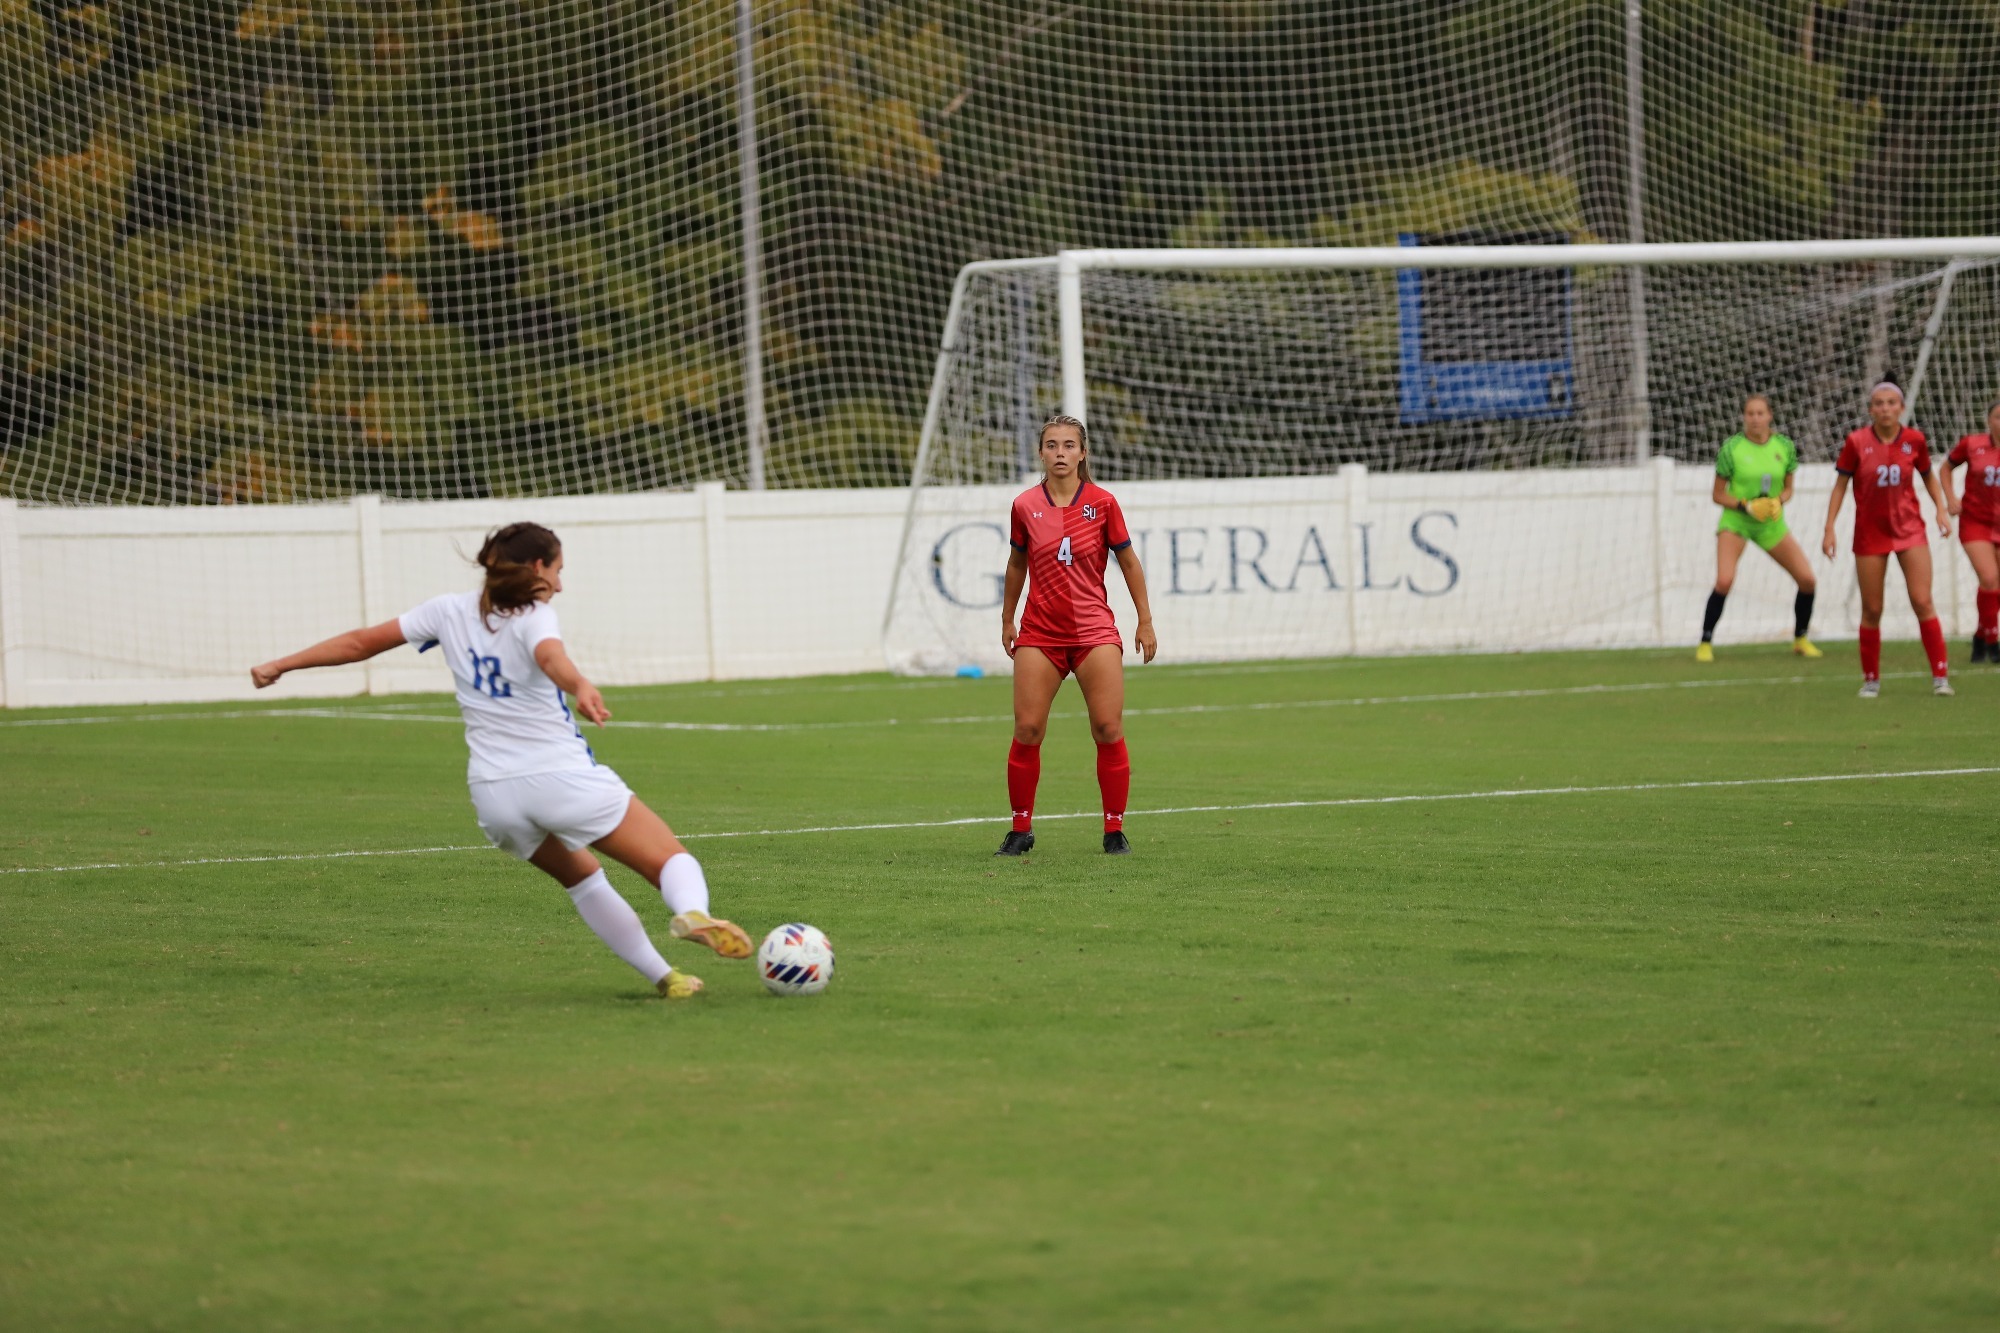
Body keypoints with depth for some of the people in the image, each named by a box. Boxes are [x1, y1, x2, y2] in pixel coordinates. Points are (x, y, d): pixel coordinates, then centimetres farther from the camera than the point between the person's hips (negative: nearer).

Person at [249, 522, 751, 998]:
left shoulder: (451, 611, 10)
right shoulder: (534, 617, -5)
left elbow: (362, 642, 14)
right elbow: (550, 656, -30)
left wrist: (281, 665, 24)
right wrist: (581, 688, -51)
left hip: (494, 795, 5)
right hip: (563, 778, -5)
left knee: (582, 877, 28)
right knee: (672, 861, -3)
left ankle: (663, 976, 19)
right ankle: (692, 911, -37)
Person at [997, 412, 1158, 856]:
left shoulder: (1102, 503, -2)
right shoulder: (1025, 506, 1)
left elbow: (1128, 561, 7)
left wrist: (1145, 621, 6)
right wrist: (1007, 620, 20)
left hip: (1094, 631, -1)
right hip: (1039, 633, 1)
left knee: (1109, 729, -6)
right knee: (1027, 730, -5)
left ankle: (1115, 829, 5)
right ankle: (1021, 829, 9)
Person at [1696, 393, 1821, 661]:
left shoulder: (1785, 446, -2)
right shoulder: (1731, 448, -11)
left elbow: (1787, 488, 9)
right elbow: (1719, 495, -5)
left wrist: (1777, 502, -14)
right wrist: (1745, 506, -21)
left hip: (1771, 524, 4)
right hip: (1735, 521, -4)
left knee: (1808, 580, -3)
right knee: (1724, 581, -24)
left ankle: (1800, 639, 18)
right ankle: (1705, 644, -10)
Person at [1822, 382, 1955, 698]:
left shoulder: (1914, 440, -4)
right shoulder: (1857, 443, -8)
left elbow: (1928, 476, 13)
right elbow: (1840, 486, -1)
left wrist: (1941, 509, 0)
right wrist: (1829, 529, -5)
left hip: (1909, 529, 0)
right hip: (1870, 534, 0)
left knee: (1922, 602, -8)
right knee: (1872, 610, 4)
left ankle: (1940, 676, -2)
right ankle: (1871, 679, 18)